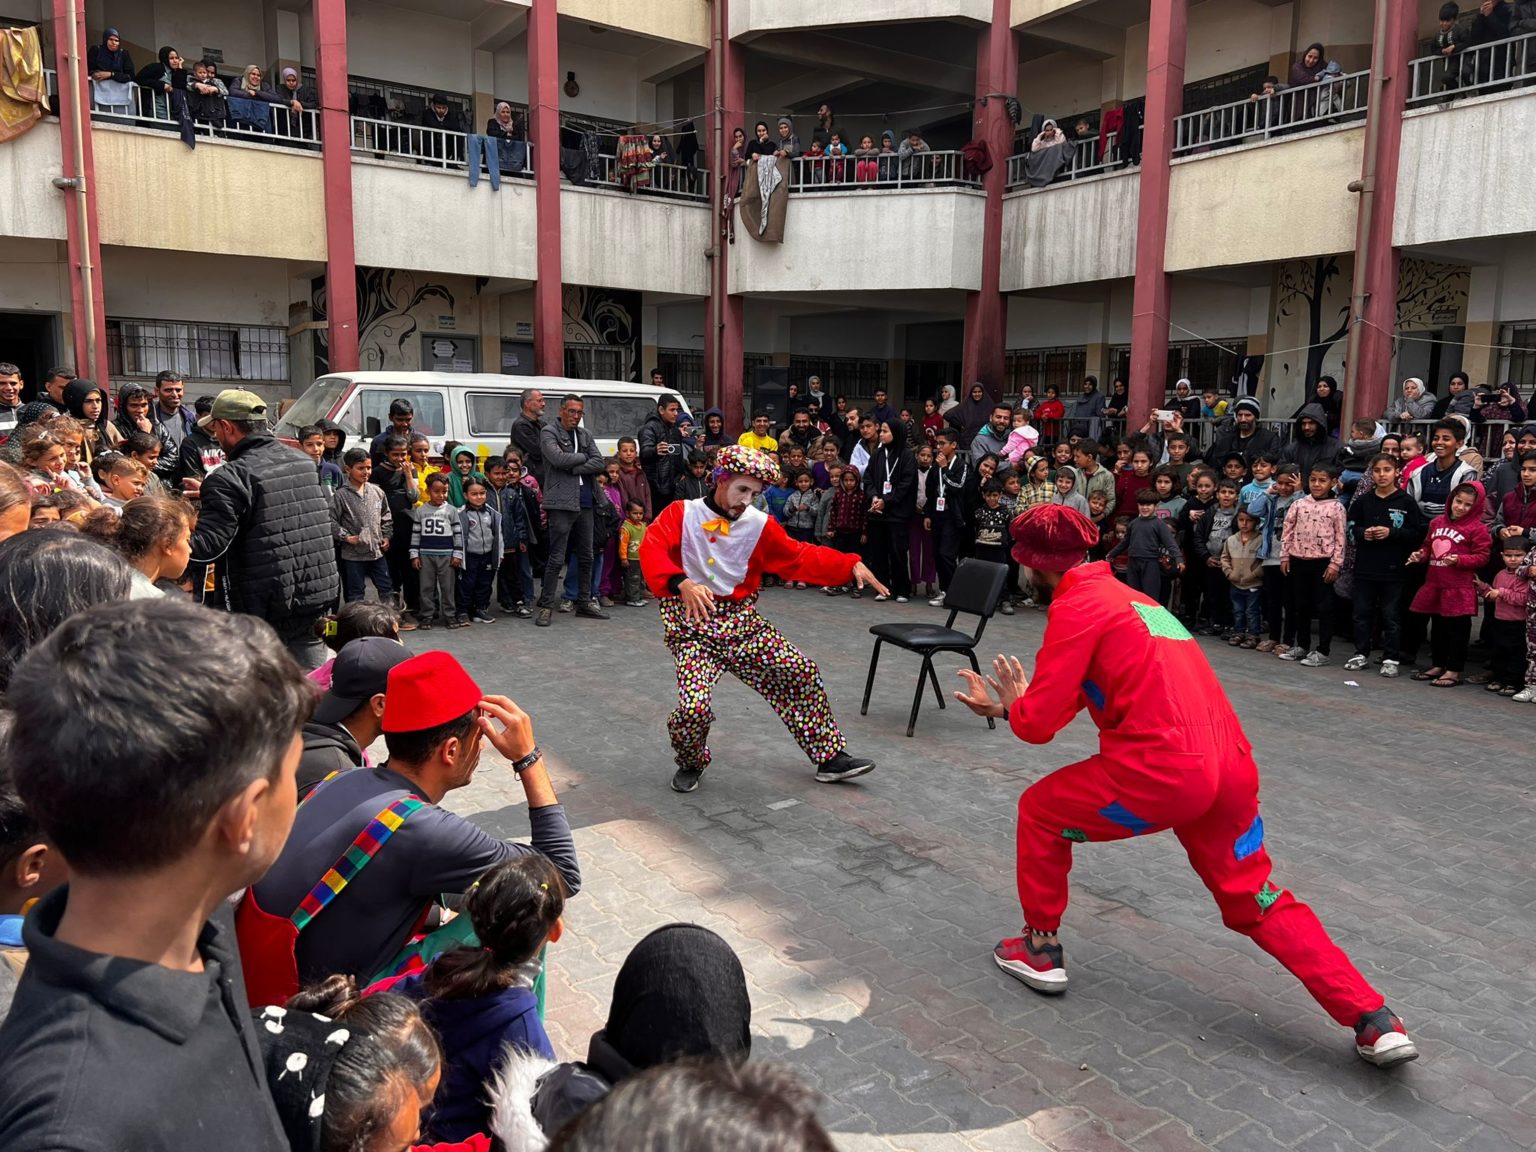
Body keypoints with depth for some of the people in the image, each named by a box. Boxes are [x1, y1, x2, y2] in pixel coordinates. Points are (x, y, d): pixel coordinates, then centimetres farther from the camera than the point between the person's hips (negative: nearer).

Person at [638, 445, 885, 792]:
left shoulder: (759, 525, 4)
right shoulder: (682, 514, -6)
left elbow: (800, 556, 8)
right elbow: (652, 550, -21)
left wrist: (851, 565, -4)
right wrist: (682, 583, -40)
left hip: (742, 621, 4)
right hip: (692, 627, -4)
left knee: (802, 672, -2)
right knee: (694, 706, -22)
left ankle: (829, 757, 14)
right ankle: (691, 763, 12)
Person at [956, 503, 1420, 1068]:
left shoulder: (1076, 606, -5)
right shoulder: (1125, 596, 23)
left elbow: (1038, 723, -5)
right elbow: (1070, 701, 30)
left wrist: (1015, 704, 16)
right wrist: (1004, 706, 34)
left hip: (1164, 772, -8)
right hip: (1232, 767, 9)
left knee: (1039, 810, 15)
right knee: (1258, 904, 21)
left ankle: (1040, 950, 27)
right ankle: (1375, 1021, 13)